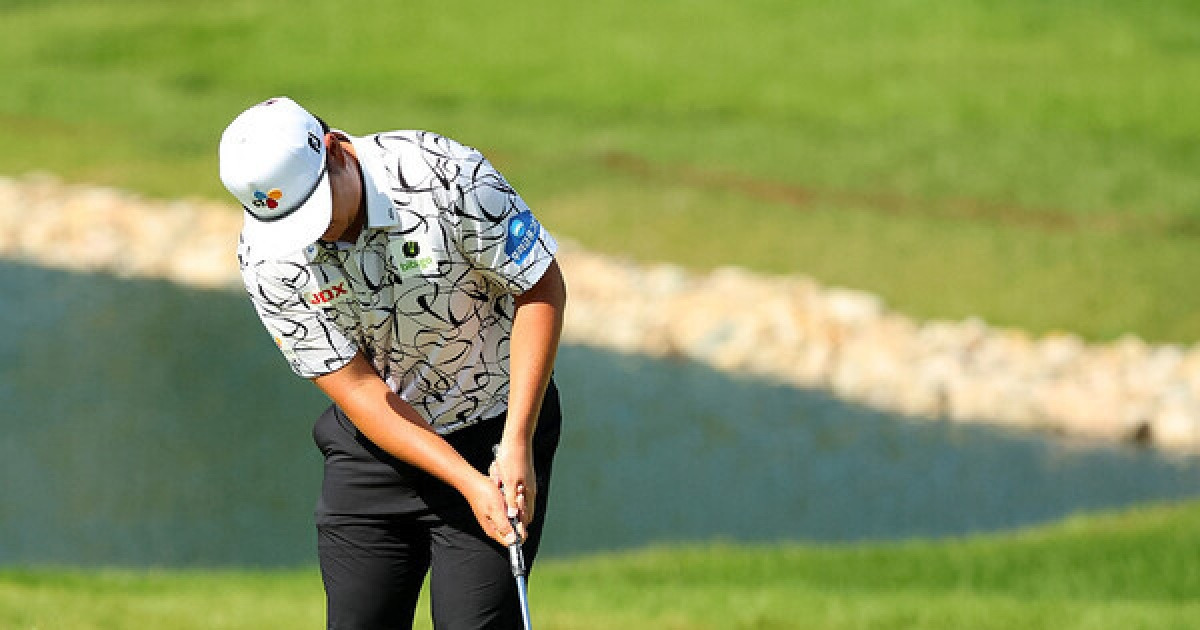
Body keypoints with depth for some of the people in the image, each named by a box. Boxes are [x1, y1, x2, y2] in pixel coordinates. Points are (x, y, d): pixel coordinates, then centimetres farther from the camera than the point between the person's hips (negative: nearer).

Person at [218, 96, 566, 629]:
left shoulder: (445, 175, -23)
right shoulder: (266, 261, -15)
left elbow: (543, 289, -14)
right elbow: (356, 388, -14)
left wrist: (516, 444, -18)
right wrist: (469, 483, -22)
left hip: (494, 429, -2)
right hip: (376, 442, 3)